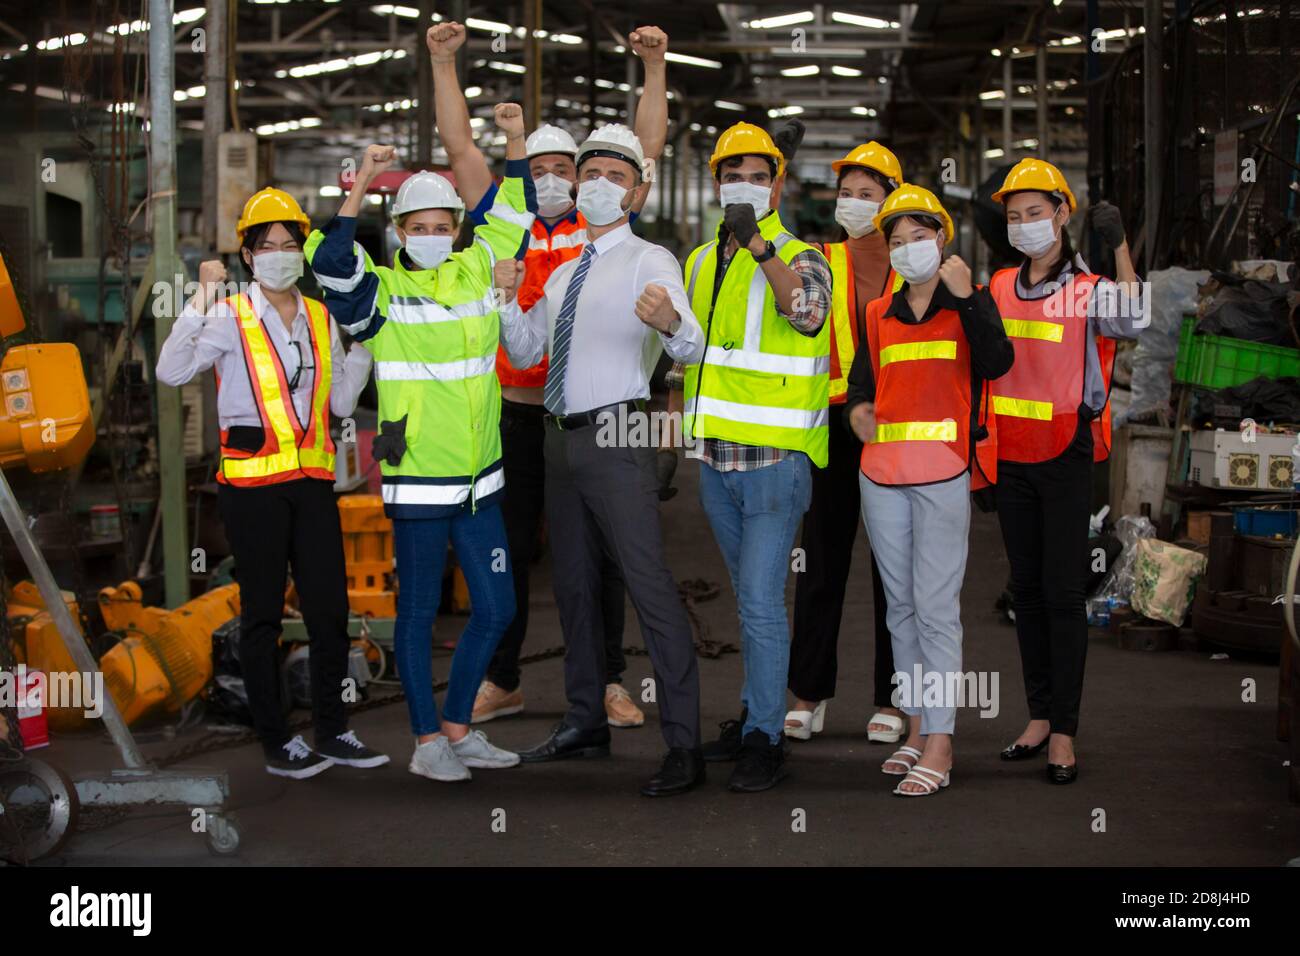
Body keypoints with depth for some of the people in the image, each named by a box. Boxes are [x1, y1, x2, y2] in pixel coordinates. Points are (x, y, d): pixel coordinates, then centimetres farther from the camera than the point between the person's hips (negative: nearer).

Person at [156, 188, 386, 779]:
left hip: (312, 480, 5)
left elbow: (341, 403, 14)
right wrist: (200, 302, -22)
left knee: (330, 607, 5)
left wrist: (364, 343, 7)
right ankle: (276, 742, 12)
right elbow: (171, 372, -18)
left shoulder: (320, 320, 11)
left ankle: (331, 730, 19)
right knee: (263, 613, 3)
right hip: (252, 481, -5)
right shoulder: (231, 319, -4)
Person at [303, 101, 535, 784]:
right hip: (418, 483, -5)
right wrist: (363, 184, -25)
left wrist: (515, 143, 11)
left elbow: (514, 219, 20)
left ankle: (458, 727, 25)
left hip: (479, 479, 5)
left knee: (496, 608, 10)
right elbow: (329, 261, -23)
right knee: (418, 612, 5)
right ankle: (427, 741, 16)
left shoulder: (475, 272, 8)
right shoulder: (381, 290, -5)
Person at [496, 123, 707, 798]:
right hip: (561, 438, 8)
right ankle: (586, 723, 30)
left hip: (615, 439, -8)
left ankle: (684, 746, -11)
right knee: (574, 584, 16)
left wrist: (670, 322, -45)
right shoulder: (562, 273, 18)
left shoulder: (649, 261, -5)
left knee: (651, 588, -13)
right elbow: (525, 351, 21)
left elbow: (689, 347, -21)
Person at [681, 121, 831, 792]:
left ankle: (765, 742, -1)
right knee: (752, 597, 17)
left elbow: (808, 311, -32)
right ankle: (755, 716, 27)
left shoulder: (800, 258, -8)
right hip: (716, 458, 7)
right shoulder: (700, 263, 13)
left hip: (776, 459, -7)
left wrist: (759, 244, -44)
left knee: (760, 599, -9)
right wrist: (687, 430, 22)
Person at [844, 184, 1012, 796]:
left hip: (943, 471, -5)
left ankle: (939, 744, -5)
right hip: (882, 472, 5)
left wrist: (966, 296, -20)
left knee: (936, 609, -8)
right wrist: (858, 409, -2)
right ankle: (916, 727, 21)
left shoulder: (968, 305, 3)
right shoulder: (879, 315, 16)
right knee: (901, 606, 11)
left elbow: (996, 362, -13)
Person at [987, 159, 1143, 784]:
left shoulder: (1086, 288, -5)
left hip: (1065, 456, -5)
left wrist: (1120, 246, -29)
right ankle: (1039, 717, 19)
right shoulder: (999, 288, 9)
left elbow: (1132, 321, -25)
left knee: (1062, 592, -5)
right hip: (1009, 455, 5)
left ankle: (1064, 732, -1)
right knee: (1026, 590, 10)